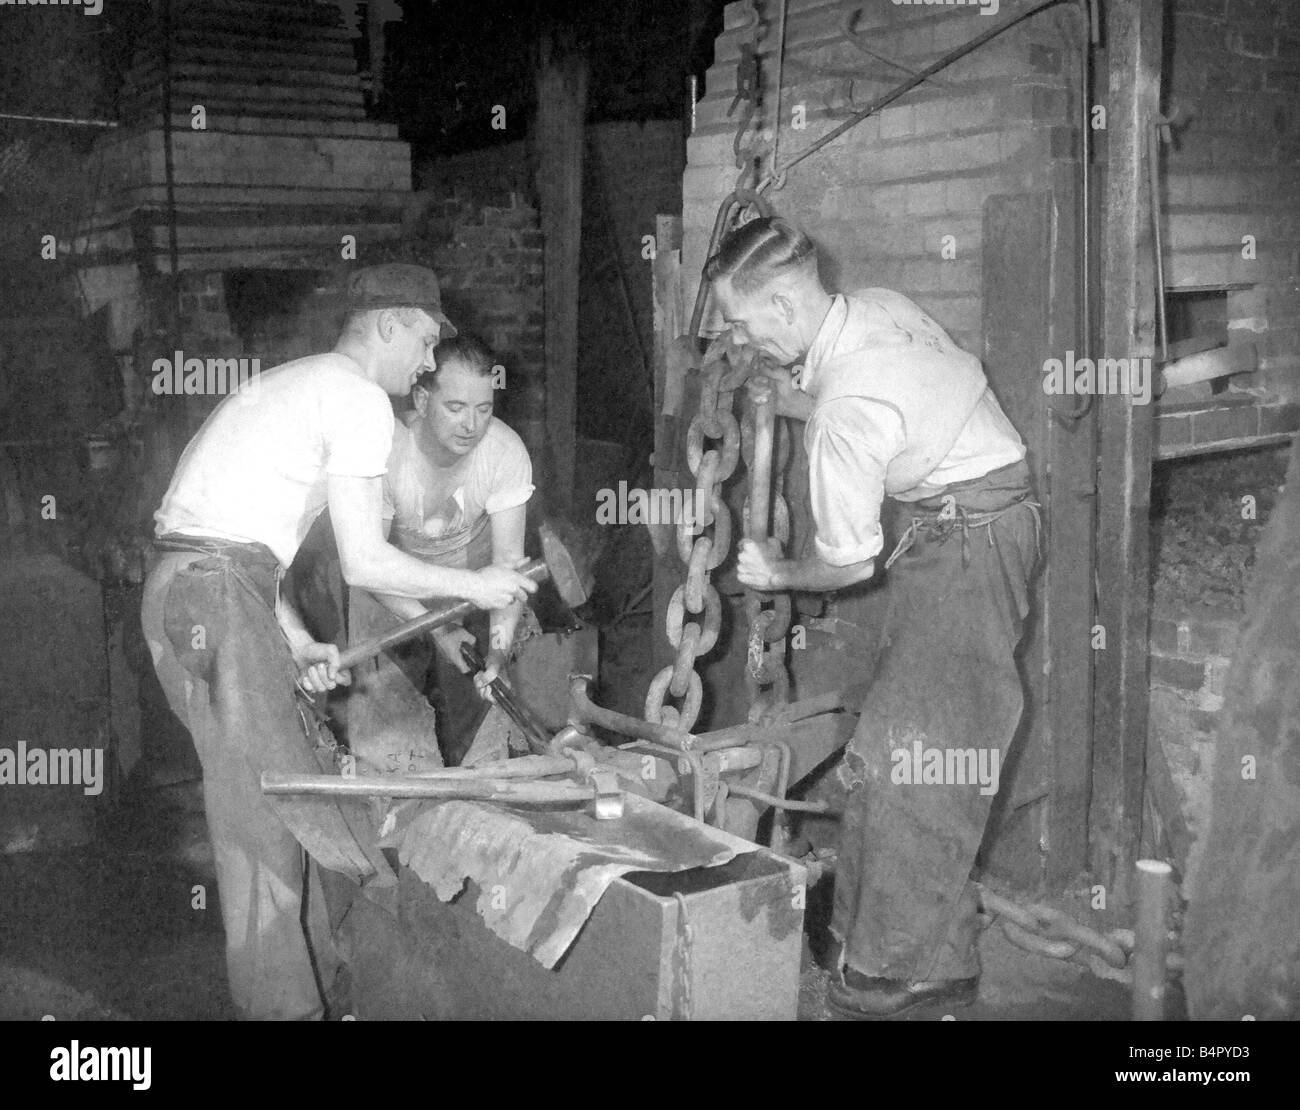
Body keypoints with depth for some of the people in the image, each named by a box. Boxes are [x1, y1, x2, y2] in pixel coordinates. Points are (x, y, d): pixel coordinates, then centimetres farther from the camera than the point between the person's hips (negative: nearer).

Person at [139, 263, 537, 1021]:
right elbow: (365, 563, -11)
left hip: (182, 588, 10)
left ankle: (319, 972, 24)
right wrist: (476, 586, 2)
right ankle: (281, 1003, 4)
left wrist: (298, 643, 17)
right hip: (219, 597, -10)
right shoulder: (360, 398, -7)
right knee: (264, 811, -4)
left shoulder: (299, 385, 23)